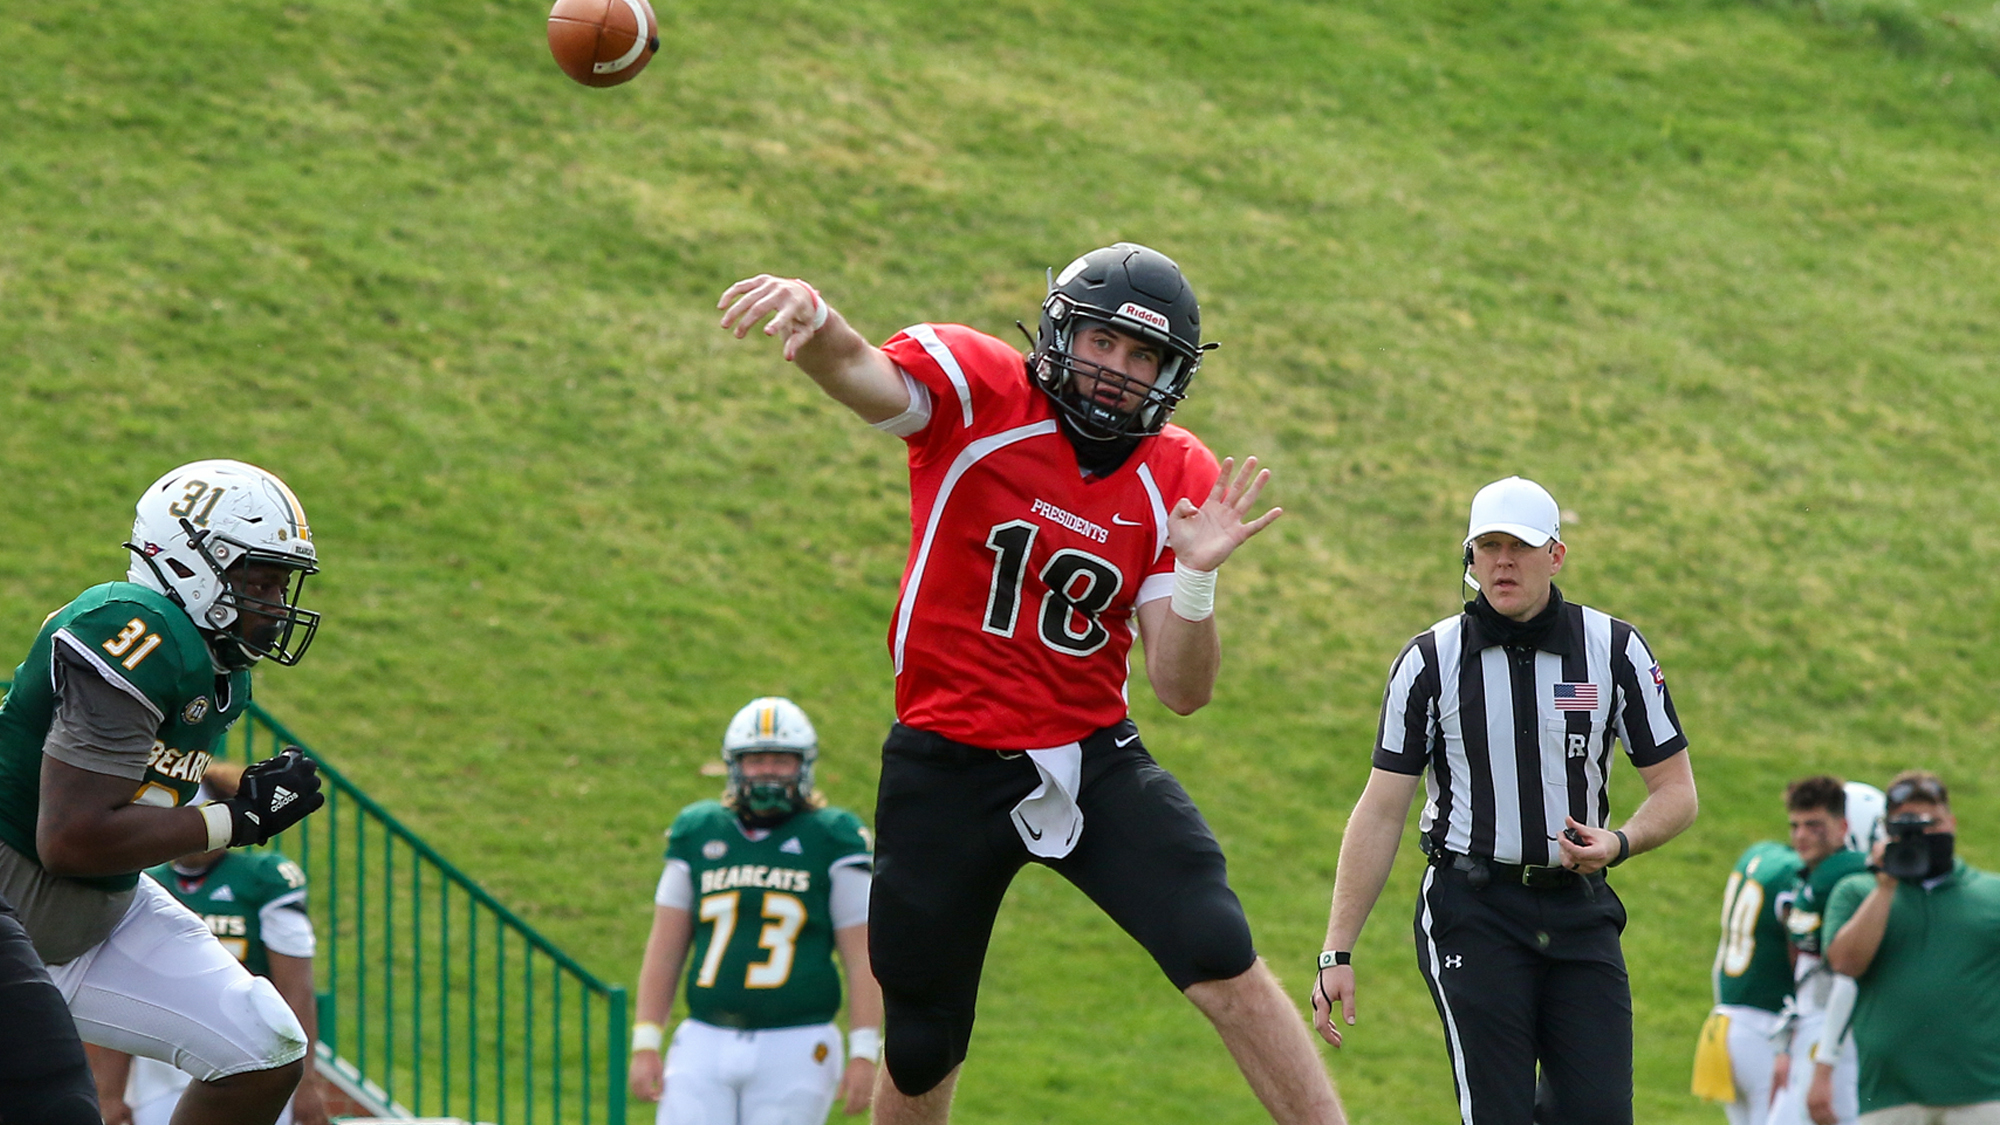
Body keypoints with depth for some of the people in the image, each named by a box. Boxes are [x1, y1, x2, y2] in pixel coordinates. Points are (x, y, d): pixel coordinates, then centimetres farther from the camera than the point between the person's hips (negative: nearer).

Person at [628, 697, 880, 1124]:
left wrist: (863, 1054, -8)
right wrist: (645, 1044, 5)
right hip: (705, 1047, 3)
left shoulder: (833, 842, 2)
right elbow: (664, 951, 12)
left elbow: (863, 960, 0)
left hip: (792, 1054, -3)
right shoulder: (697, 835, 10)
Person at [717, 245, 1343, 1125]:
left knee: (1224, 966, -17)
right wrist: (811, 314, -55)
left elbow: (1183, 691, -3)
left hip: (1093, 760, 2)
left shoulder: (1178, 482, -1)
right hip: (948, 770, -1)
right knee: (920, 1055, 9)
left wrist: (1196, 575, -22)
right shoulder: (977, 392, -9)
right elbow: (861, 376, -32)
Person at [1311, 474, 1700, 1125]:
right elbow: (1380, 813, 1)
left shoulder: (1615, 651, 3)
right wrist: (1337, 952, -4)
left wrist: (1619, 844, -15)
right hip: (1472, 912, -2)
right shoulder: (1430, 662, 0)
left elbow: (1675, 791, 8)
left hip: (1580, 912, 2)